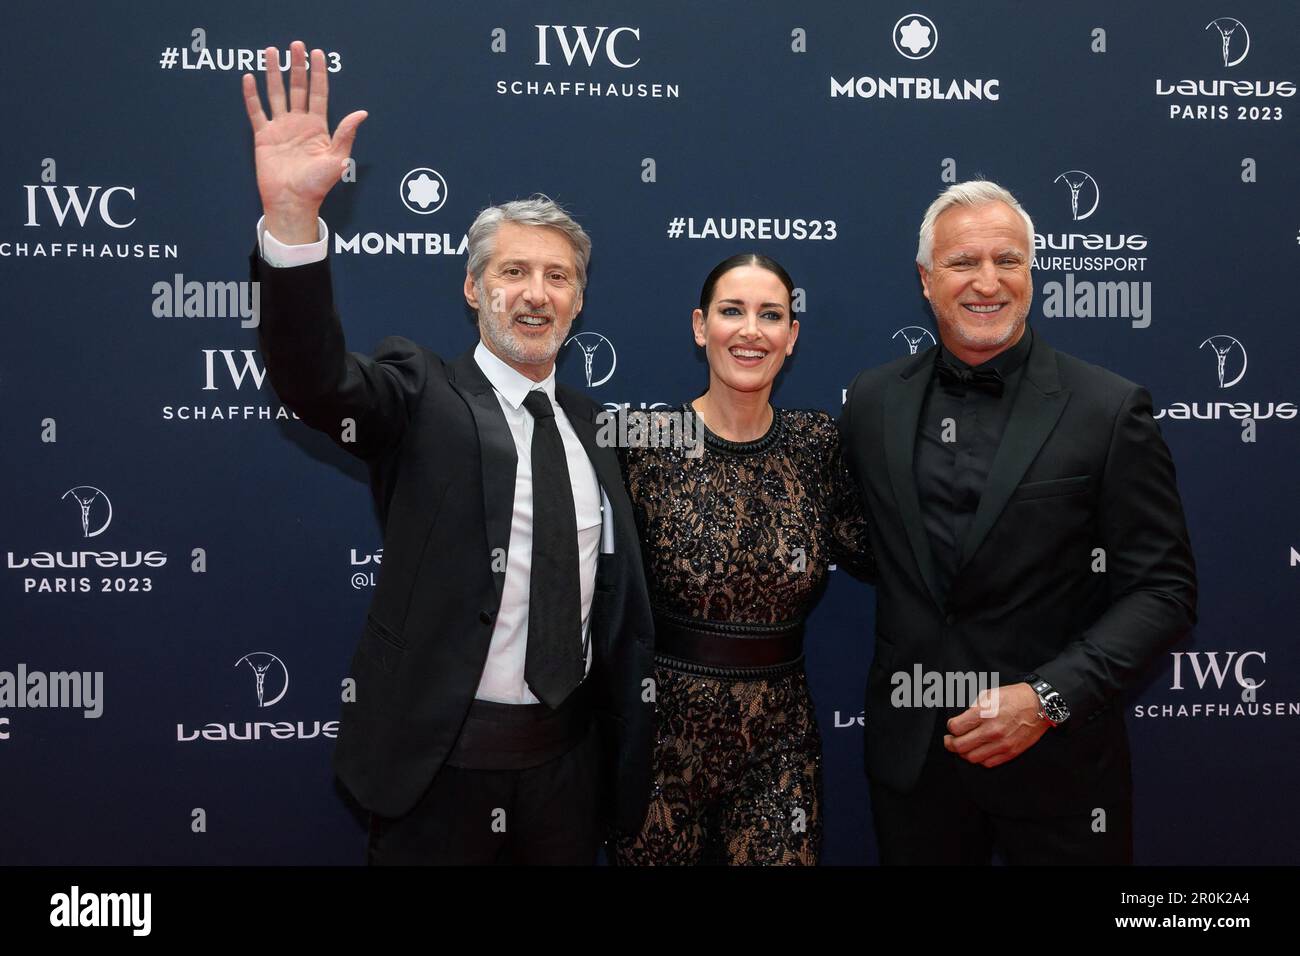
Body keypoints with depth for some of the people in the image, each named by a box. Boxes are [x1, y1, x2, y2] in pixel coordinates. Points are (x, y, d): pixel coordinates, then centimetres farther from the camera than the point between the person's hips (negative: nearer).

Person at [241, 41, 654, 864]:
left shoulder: (592, 426, 8)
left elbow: (622, 605, 12)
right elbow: (316, 379, -26)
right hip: (439, 765, -4)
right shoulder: (423, 398, -6)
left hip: (570, 763, 4)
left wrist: (635, 766, 12)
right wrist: (293, 216, -42)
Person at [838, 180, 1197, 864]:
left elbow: (1164, 590, -8)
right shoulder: (872, 399, 0)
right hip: (909, 750, 3)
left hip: (1058, 758, -2)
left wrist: (1048, 697, -17)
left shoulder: (1110, 410, -9)